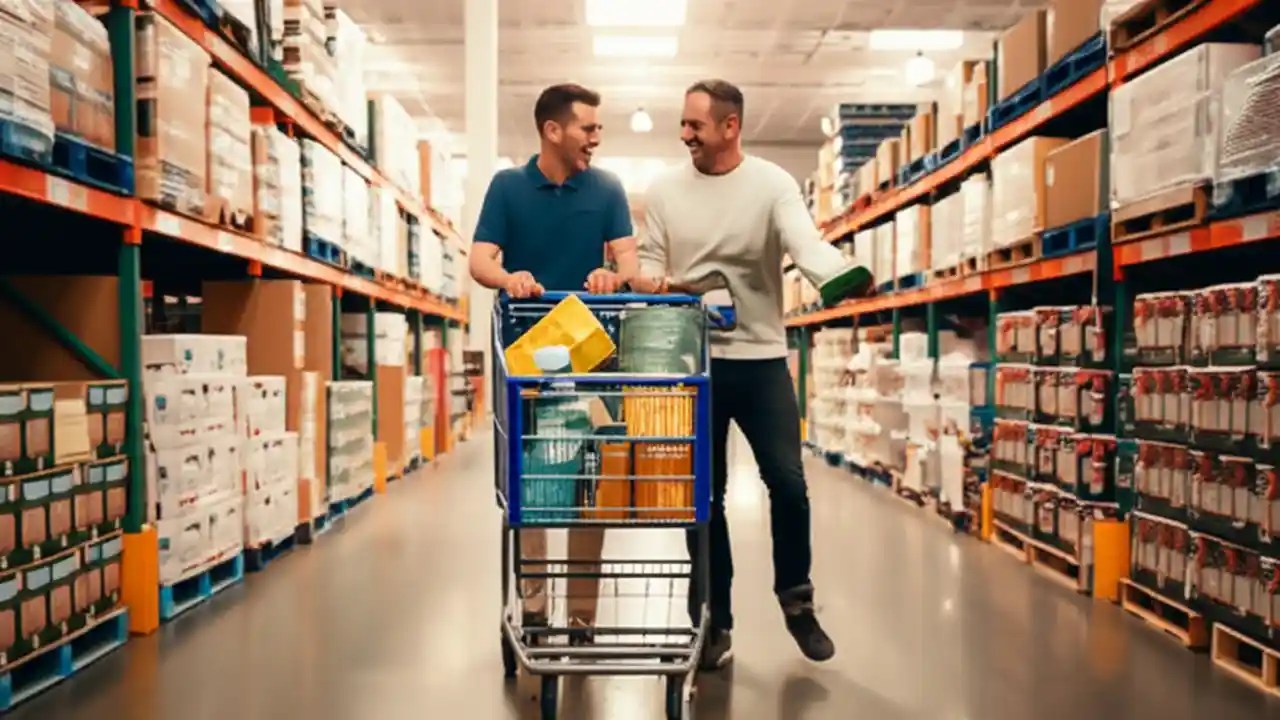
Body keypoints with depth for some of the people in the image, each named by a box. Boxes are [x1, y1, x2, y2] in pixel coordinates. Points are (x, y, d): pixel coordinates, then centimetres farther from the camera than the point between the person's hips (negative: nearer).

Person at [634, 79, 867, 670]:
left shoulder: (773, 183, -3)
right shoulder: (665, 189, 5)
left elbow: (805, 243, -18)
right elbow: (650, 262, 8)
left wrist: (841, 272, -40)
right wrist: (649, 280, -16)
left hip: (761, 360, -1)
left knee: (788, 483, -1)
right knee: (706, 495, 8)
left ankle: (796, 600, 24)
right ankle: (715, 622, 22)